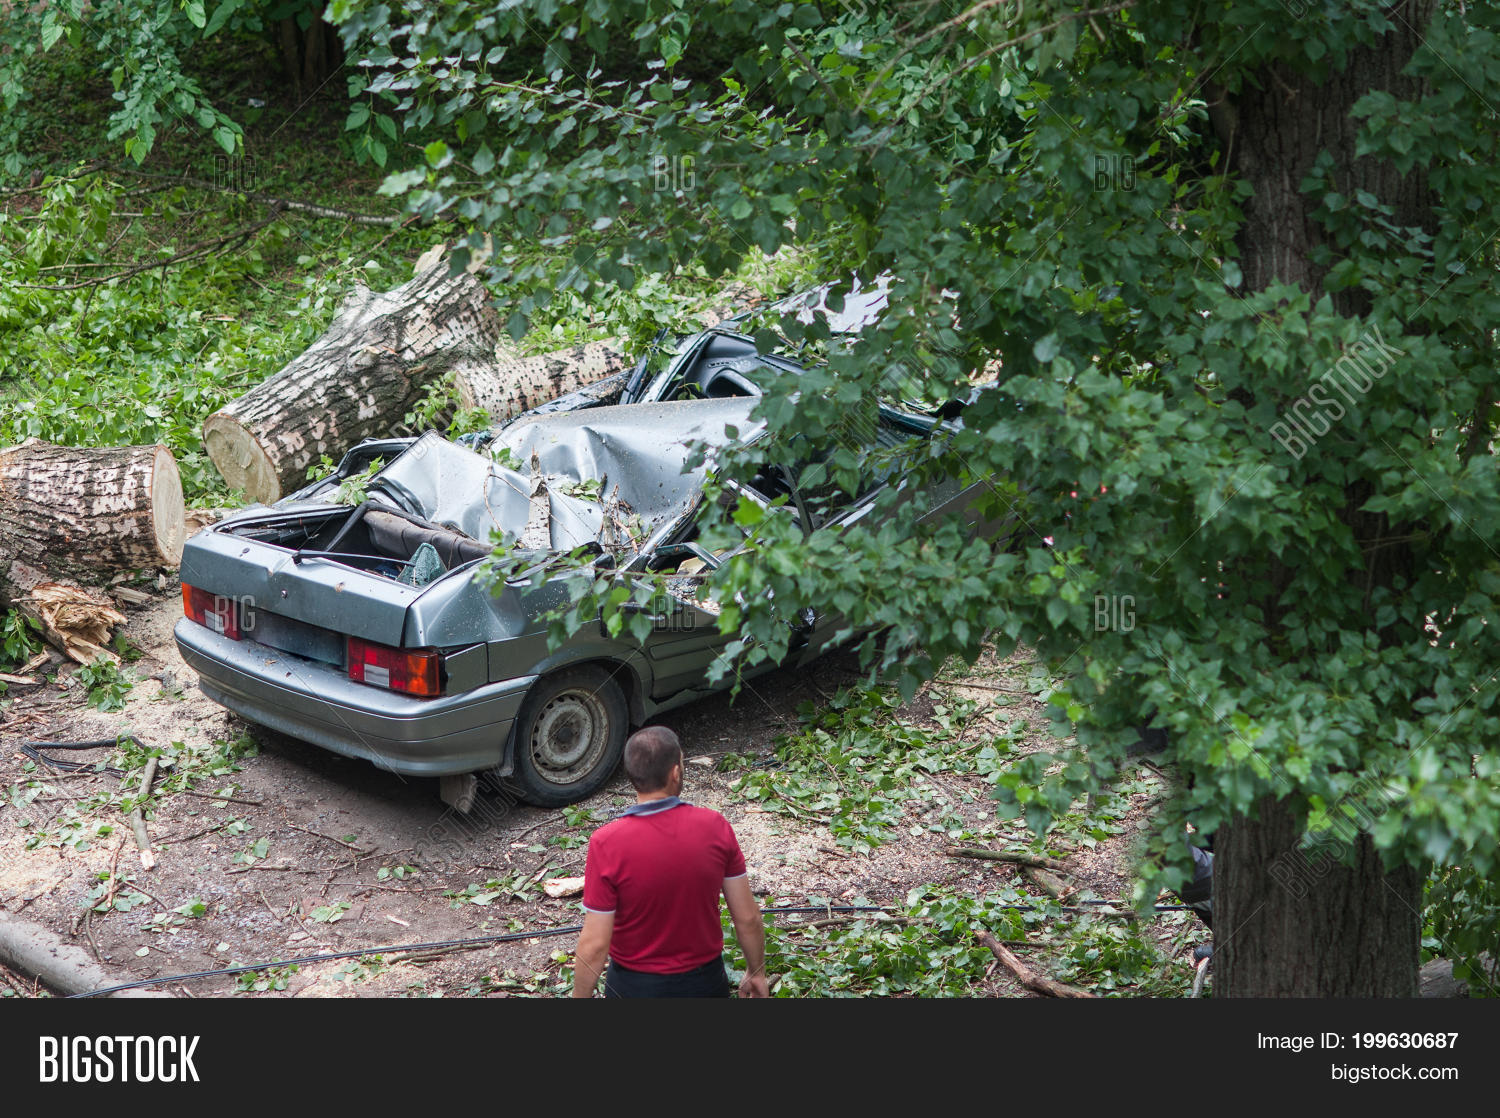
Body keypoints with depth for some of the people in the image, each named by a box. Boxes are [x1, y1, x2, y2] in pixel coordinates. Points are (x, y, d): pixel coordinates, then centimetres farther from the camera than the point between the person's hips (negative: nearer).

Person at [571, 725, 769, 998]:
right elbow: (748, 917, -3)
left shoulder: (607, 844, -21)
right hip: (705, 981, 2)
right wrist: (757, 972, 14)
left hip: (635, 986, -2)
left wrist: (579, 997, -1)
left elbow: (595, 944, -17)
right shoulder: (715, 826, -13)